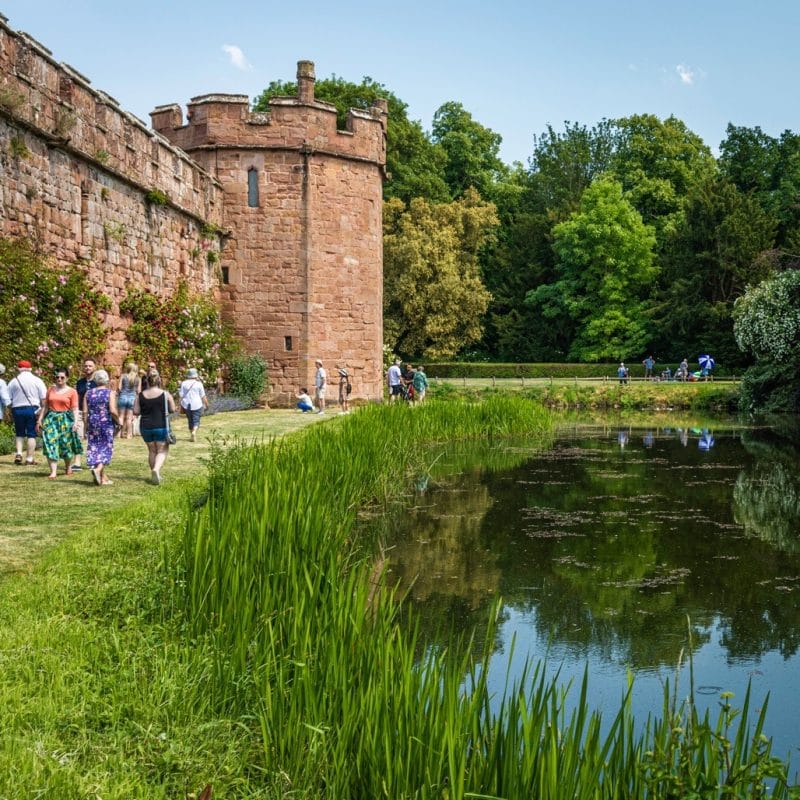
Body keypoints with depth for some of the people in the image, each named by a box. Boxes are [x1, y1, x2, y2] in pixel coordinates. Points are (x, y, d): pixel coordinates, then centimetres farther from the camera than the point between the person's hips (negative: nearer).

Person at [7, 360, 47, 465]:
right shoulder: (37, 381, 1)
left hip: (17, 409, 1)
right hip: (33, 409, -1)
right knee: (31, 434, 4)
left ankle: (19, 453, 0)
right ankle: (30, 458, 2)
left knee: (19, 433, 16)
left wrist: (10, 413, 12)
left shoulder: (13, 381, 3)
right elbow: (43, 398, -3)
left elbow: (8, 399, 4)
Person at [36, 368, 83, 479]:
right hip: (51, 419, 2)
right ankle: (53, 472, -12)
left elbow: (75, 408, -4)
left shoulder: (72, 392, 0)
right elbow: (45, 406, 12)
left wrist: (75, 422, -15)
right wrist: (39, 419, 7)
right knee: (51, 445, -9)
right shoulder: (50, 390, 9)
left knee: (66, 444, 6)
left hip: (66, 420, -2)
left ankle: (68, 468, 29)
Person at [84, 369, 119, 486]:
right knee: (106, 448, 3)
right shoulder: (110, 393, -7)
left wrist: (87, 425, 11)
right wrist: (118, 420, -1)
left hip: (92, 424, 4)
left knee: (94, 448, 10)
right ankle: (98, 469, -21)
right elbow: (113, 411, -17)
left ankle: (103, 478, 12)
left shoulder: (88, 393, 4)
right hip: (107, 424, -4)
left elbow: (85, 412, 2)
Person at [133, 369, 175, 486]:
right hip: (161, 427, -3)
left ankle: (155, 475, 21)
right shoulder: (166, 395, -9)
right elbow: (172, 409, -3)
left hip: (145, 427, 3)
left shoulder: (140, 396, -4)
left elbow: (135, 412, -4)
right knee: (162, 451, 6)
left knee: (152, 451, 17)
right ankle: (156, 469, -19)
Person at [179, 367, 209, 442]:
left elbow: (181, 395, 1)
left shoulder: (184, 383, 2)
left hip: (186, 405, 3)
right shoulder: (199, 384, -5)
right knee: (196, 421, 0)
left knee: (190, 421, 15)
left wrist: (181, 405, 7)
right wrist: (206, 404, 8)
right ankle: (194, 432, -26)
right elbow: (203, 396, -3)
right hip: (196, 405, -3)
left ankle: (192, 436, 22)